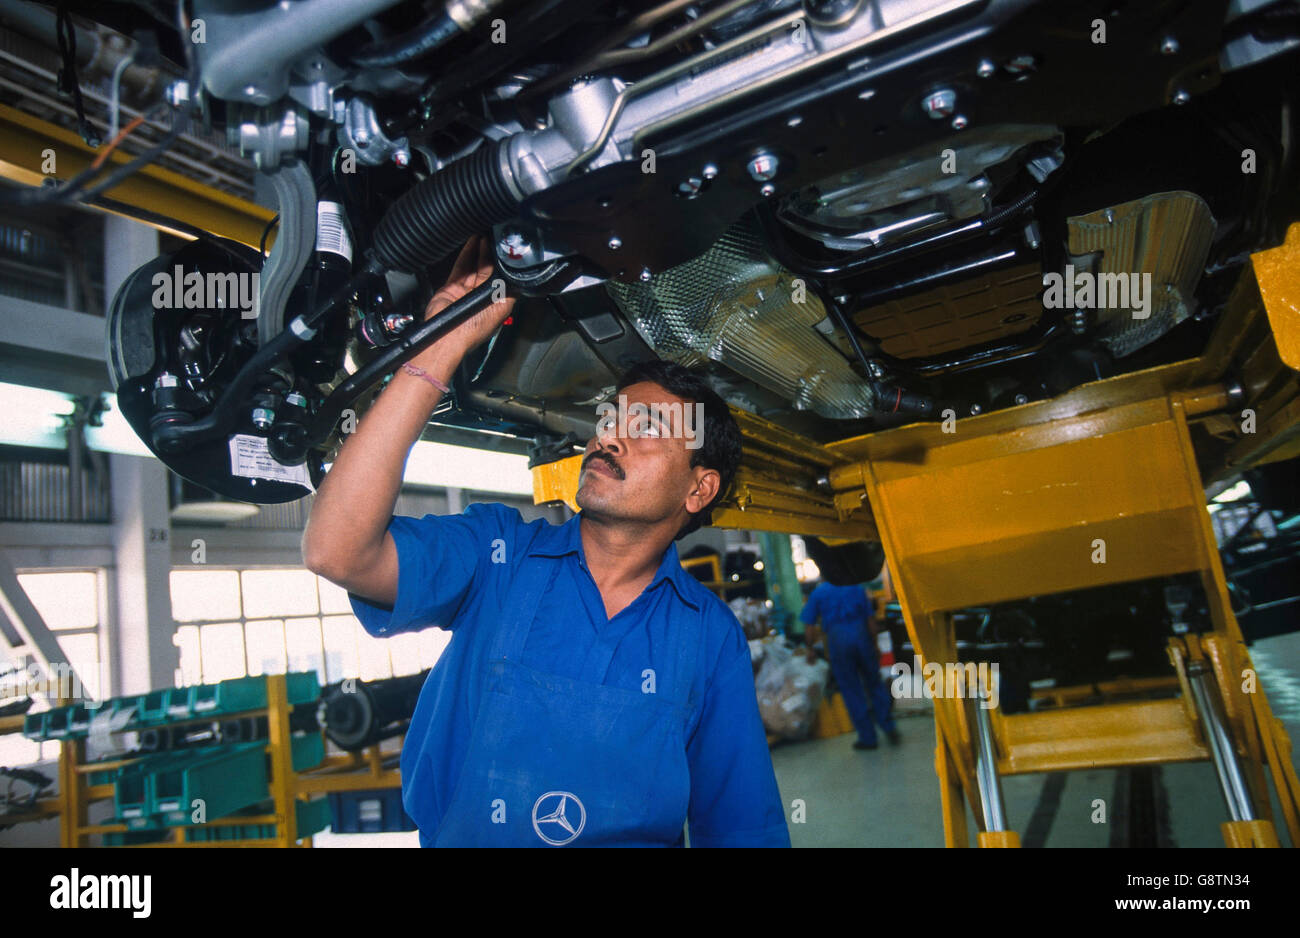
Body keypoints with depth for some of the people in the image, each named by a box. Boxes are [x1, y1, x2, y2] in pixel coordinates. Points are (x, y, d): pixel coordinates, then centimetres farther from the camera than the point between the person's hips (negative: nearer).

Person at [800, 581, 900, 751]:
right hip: (861, 636, 2)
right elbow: (870, 619, 13)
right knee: (874, 683, 16)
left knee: (851, 691, 5)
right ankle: (889, 728, 13)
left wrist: (810, 649, 16)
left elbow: (809, 627, 4)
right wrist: (874, 647, 19)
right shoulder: (857, 588, 14)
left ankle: (867, 738, 10)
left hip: (837, 640, -2)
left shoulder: (818, 593, 7)